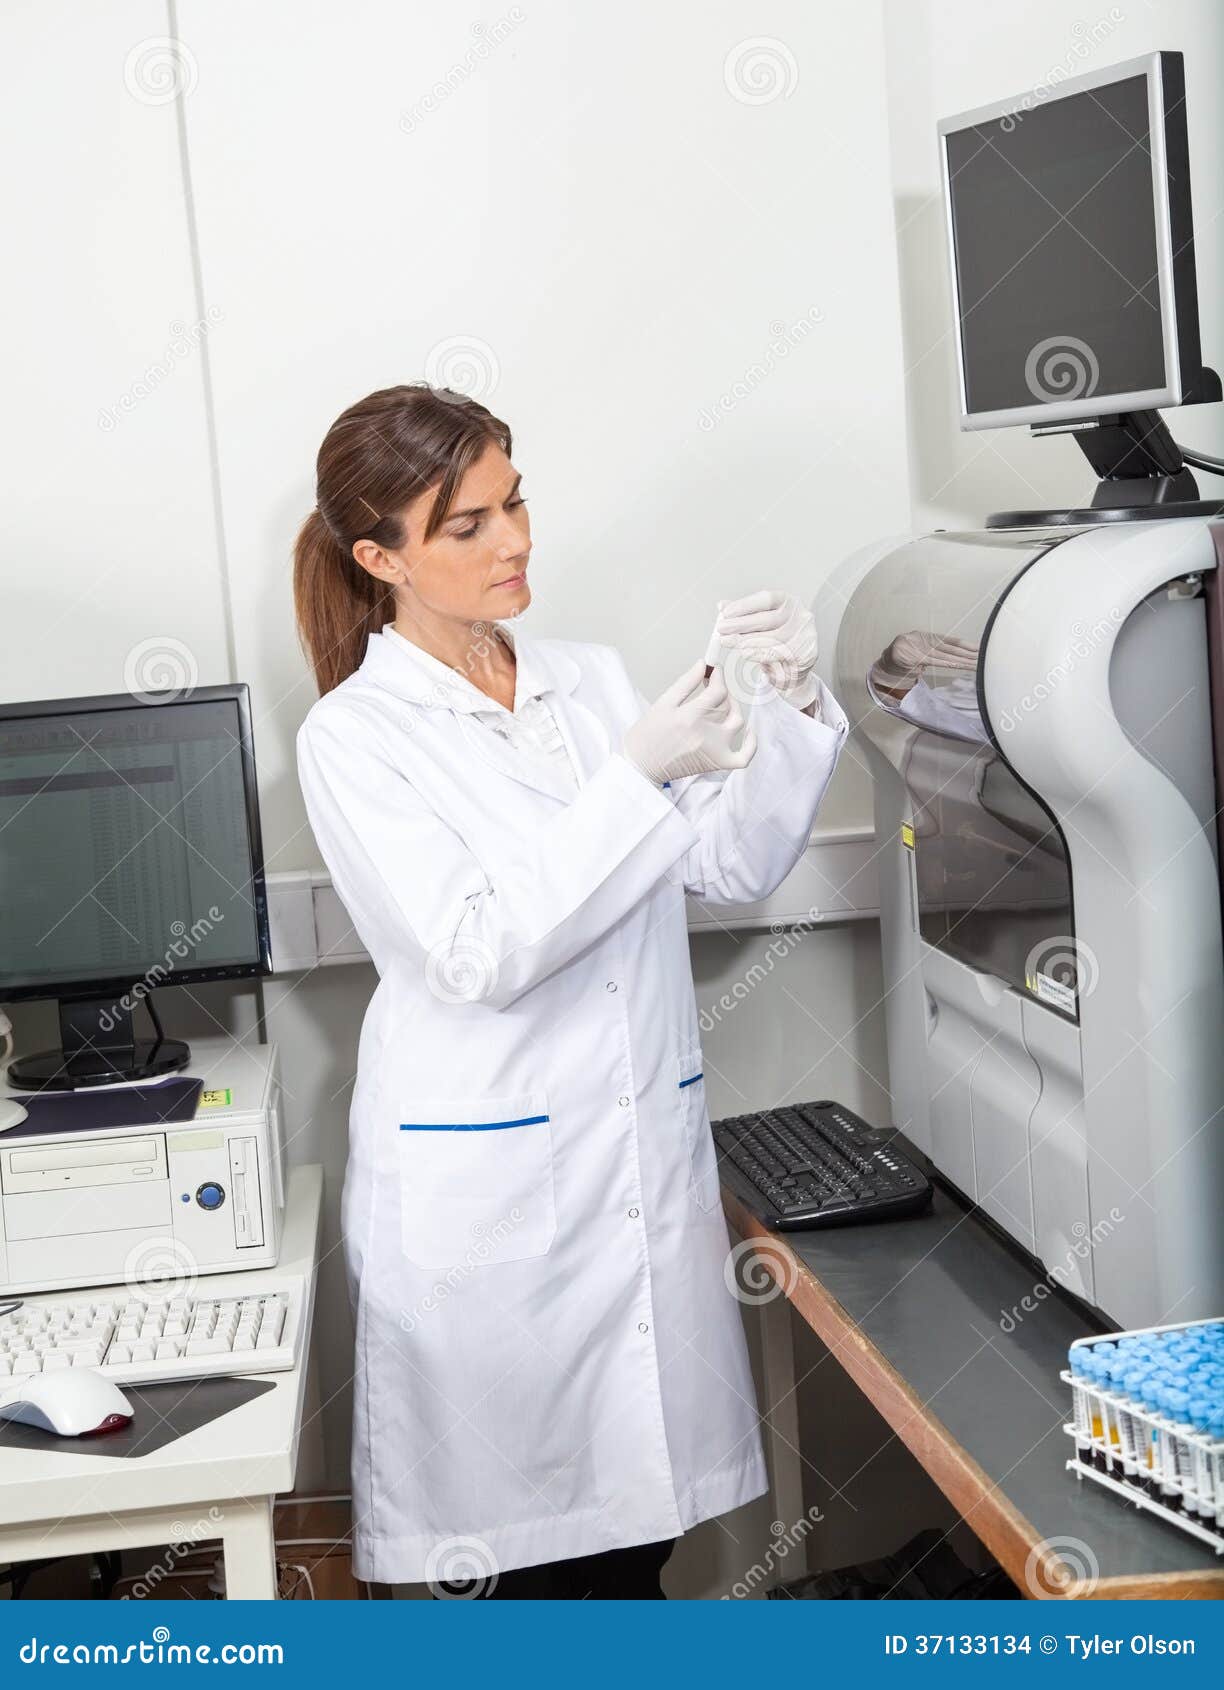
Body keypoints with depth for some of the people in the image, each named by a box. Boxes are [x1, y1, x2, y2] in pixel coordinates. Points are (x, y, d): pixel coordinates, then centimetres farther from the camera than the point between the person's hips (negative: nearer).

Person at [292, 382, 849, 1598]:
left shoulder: (591, 680, 8)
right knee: (515, 1553, 6)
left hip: (647, 1164, 5)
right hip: (484, 1191, -5)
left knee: (641, 1524, 12)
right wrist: (641, 776, -22)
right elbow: (481, 957, -17)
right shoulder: (354, 738, -8)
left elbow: (735, 866, 5)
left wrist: (793, 708, -10)